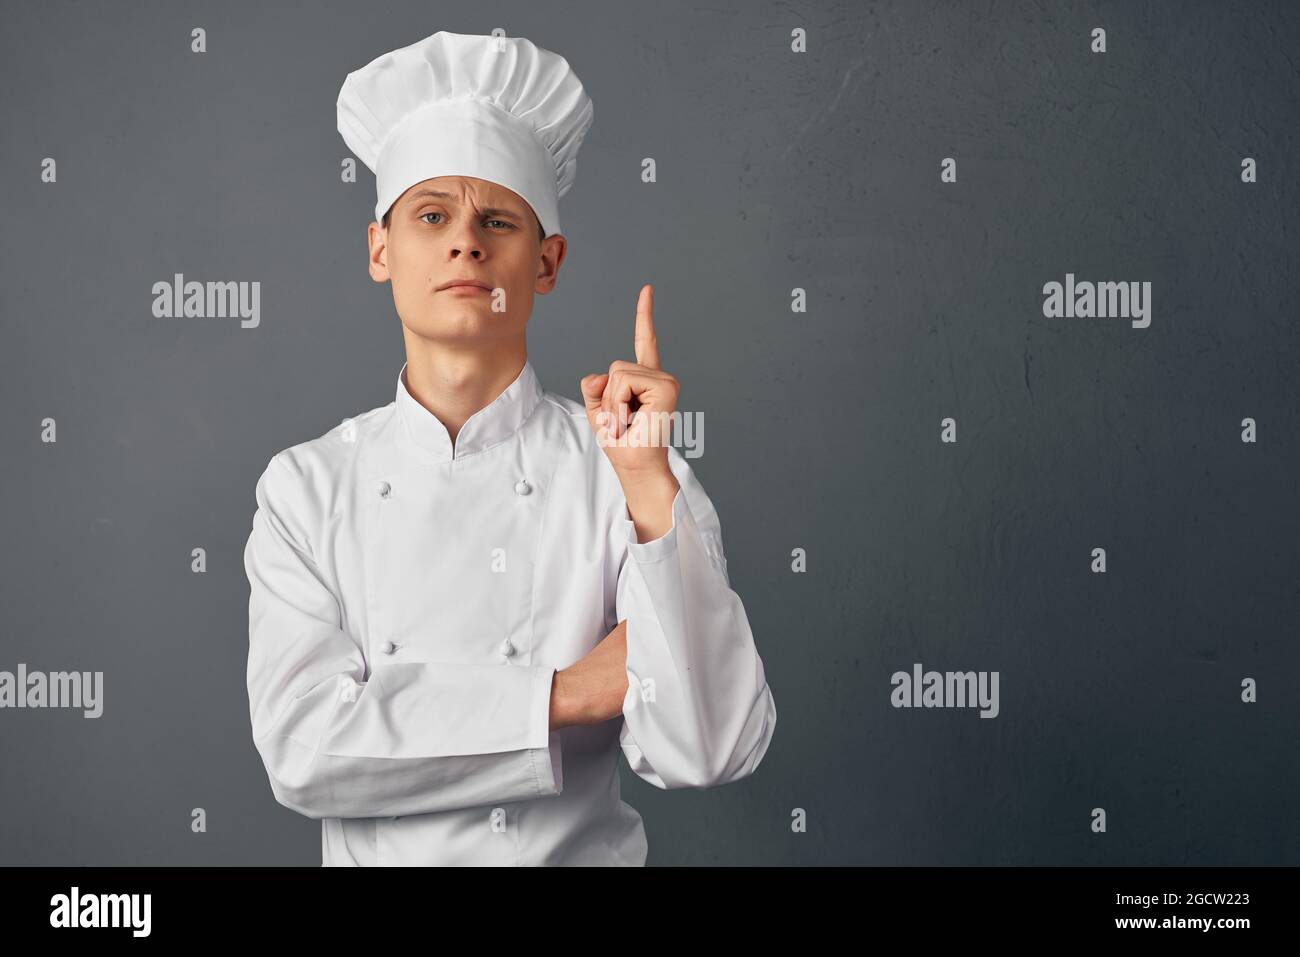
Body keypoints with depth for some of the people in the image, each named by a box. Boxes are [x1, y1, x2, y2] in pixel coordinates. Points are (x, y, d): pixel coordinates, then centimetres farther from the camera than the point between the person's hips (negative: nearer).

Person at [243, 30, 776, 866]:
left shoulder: (615, 475, -10)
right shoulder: (308, 486, -5)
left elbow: (706, 751, -20)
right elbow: (302, 748, -16)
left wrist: (650, 483, -26)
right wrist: (568, 693, -20)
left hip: (589, 847, -1)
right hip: (377, 855, 1)